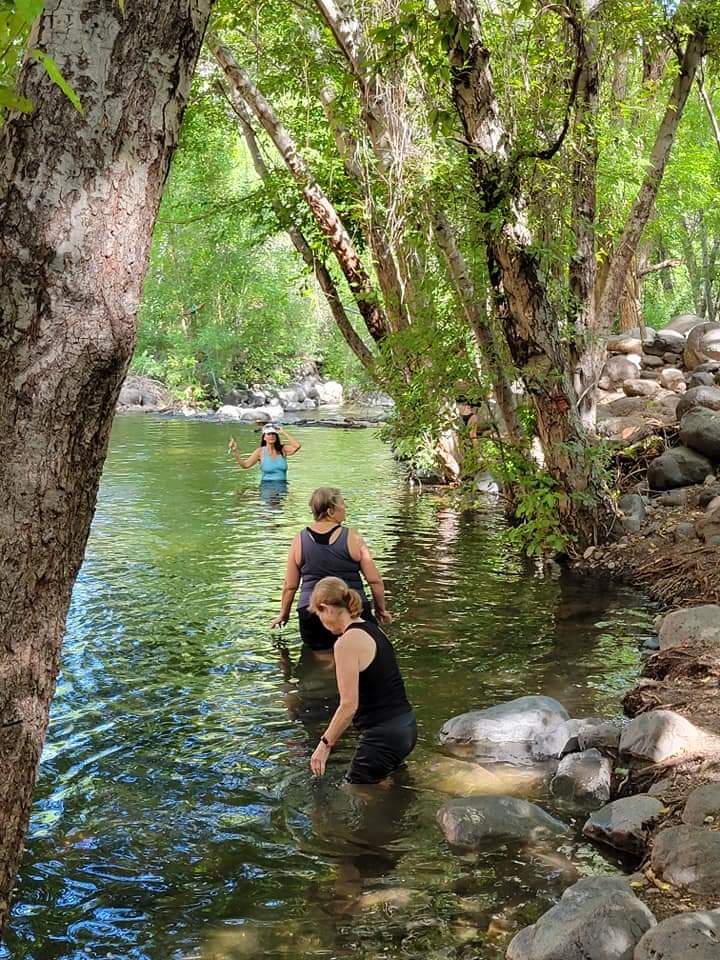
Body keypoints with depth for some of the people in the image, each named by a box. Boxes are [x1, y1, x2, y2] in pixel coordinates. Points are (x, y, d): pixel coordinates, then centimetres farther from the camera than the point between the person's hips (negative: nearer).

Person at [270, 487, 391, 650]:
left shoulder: (300, 539, 5)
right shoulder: (352, 537, 0)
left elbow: (290, 586, 9)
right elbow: (375, 581, 0)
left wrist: (283, 614, 24)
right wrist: (381, 610, 14)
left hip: (311, 613, 2)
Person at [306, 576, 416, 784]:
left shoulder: (347, 643, -17)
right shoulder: (373, 630, 10)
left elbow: (349, 705, -18)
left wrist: (325, 744, -7)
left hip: (384, 735, -9)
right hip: (406, 726, 9)